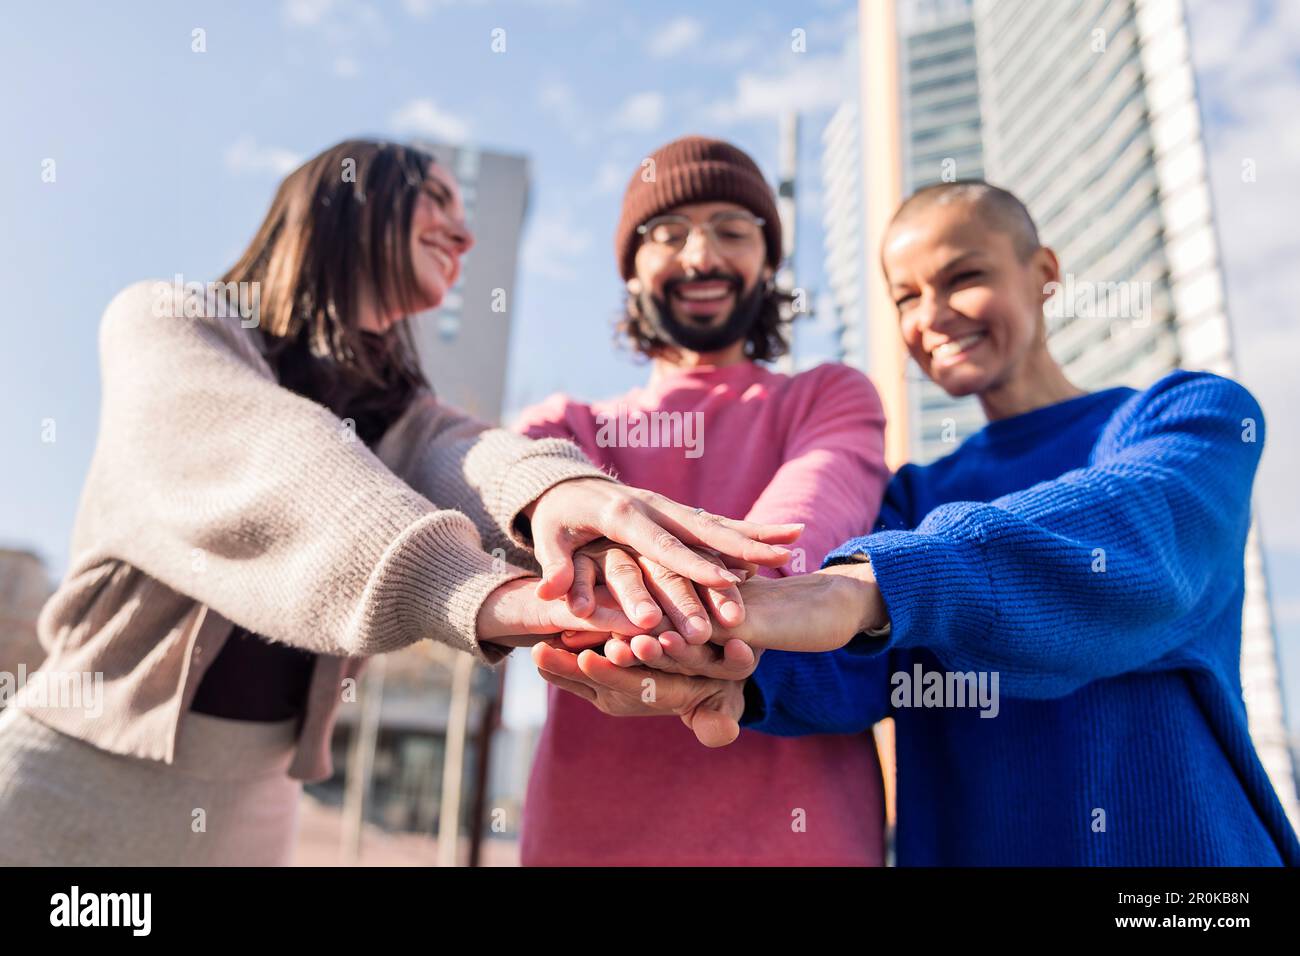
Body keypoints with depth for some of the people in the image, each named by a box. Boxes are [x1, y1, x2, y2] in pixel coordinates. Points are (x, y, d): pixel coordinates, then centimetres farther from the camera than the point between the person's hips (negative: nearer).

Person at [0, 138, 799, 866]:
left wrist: (550, 481, -39)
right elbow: (266, 466, -26)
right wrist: (473, 589, -42)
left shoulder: (400, 415, 8)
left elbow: (461, 458, -15)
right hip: (75, 776, -4)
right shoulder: (166, 321, -6)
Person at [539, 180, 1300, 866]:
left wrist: (861, 587, -40)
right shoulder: (917, 497, 9)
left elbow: (1136, 535, -24)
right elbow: (861, 662, -9)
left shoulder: (1194, 414, -1)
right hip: (950, 845, 4)